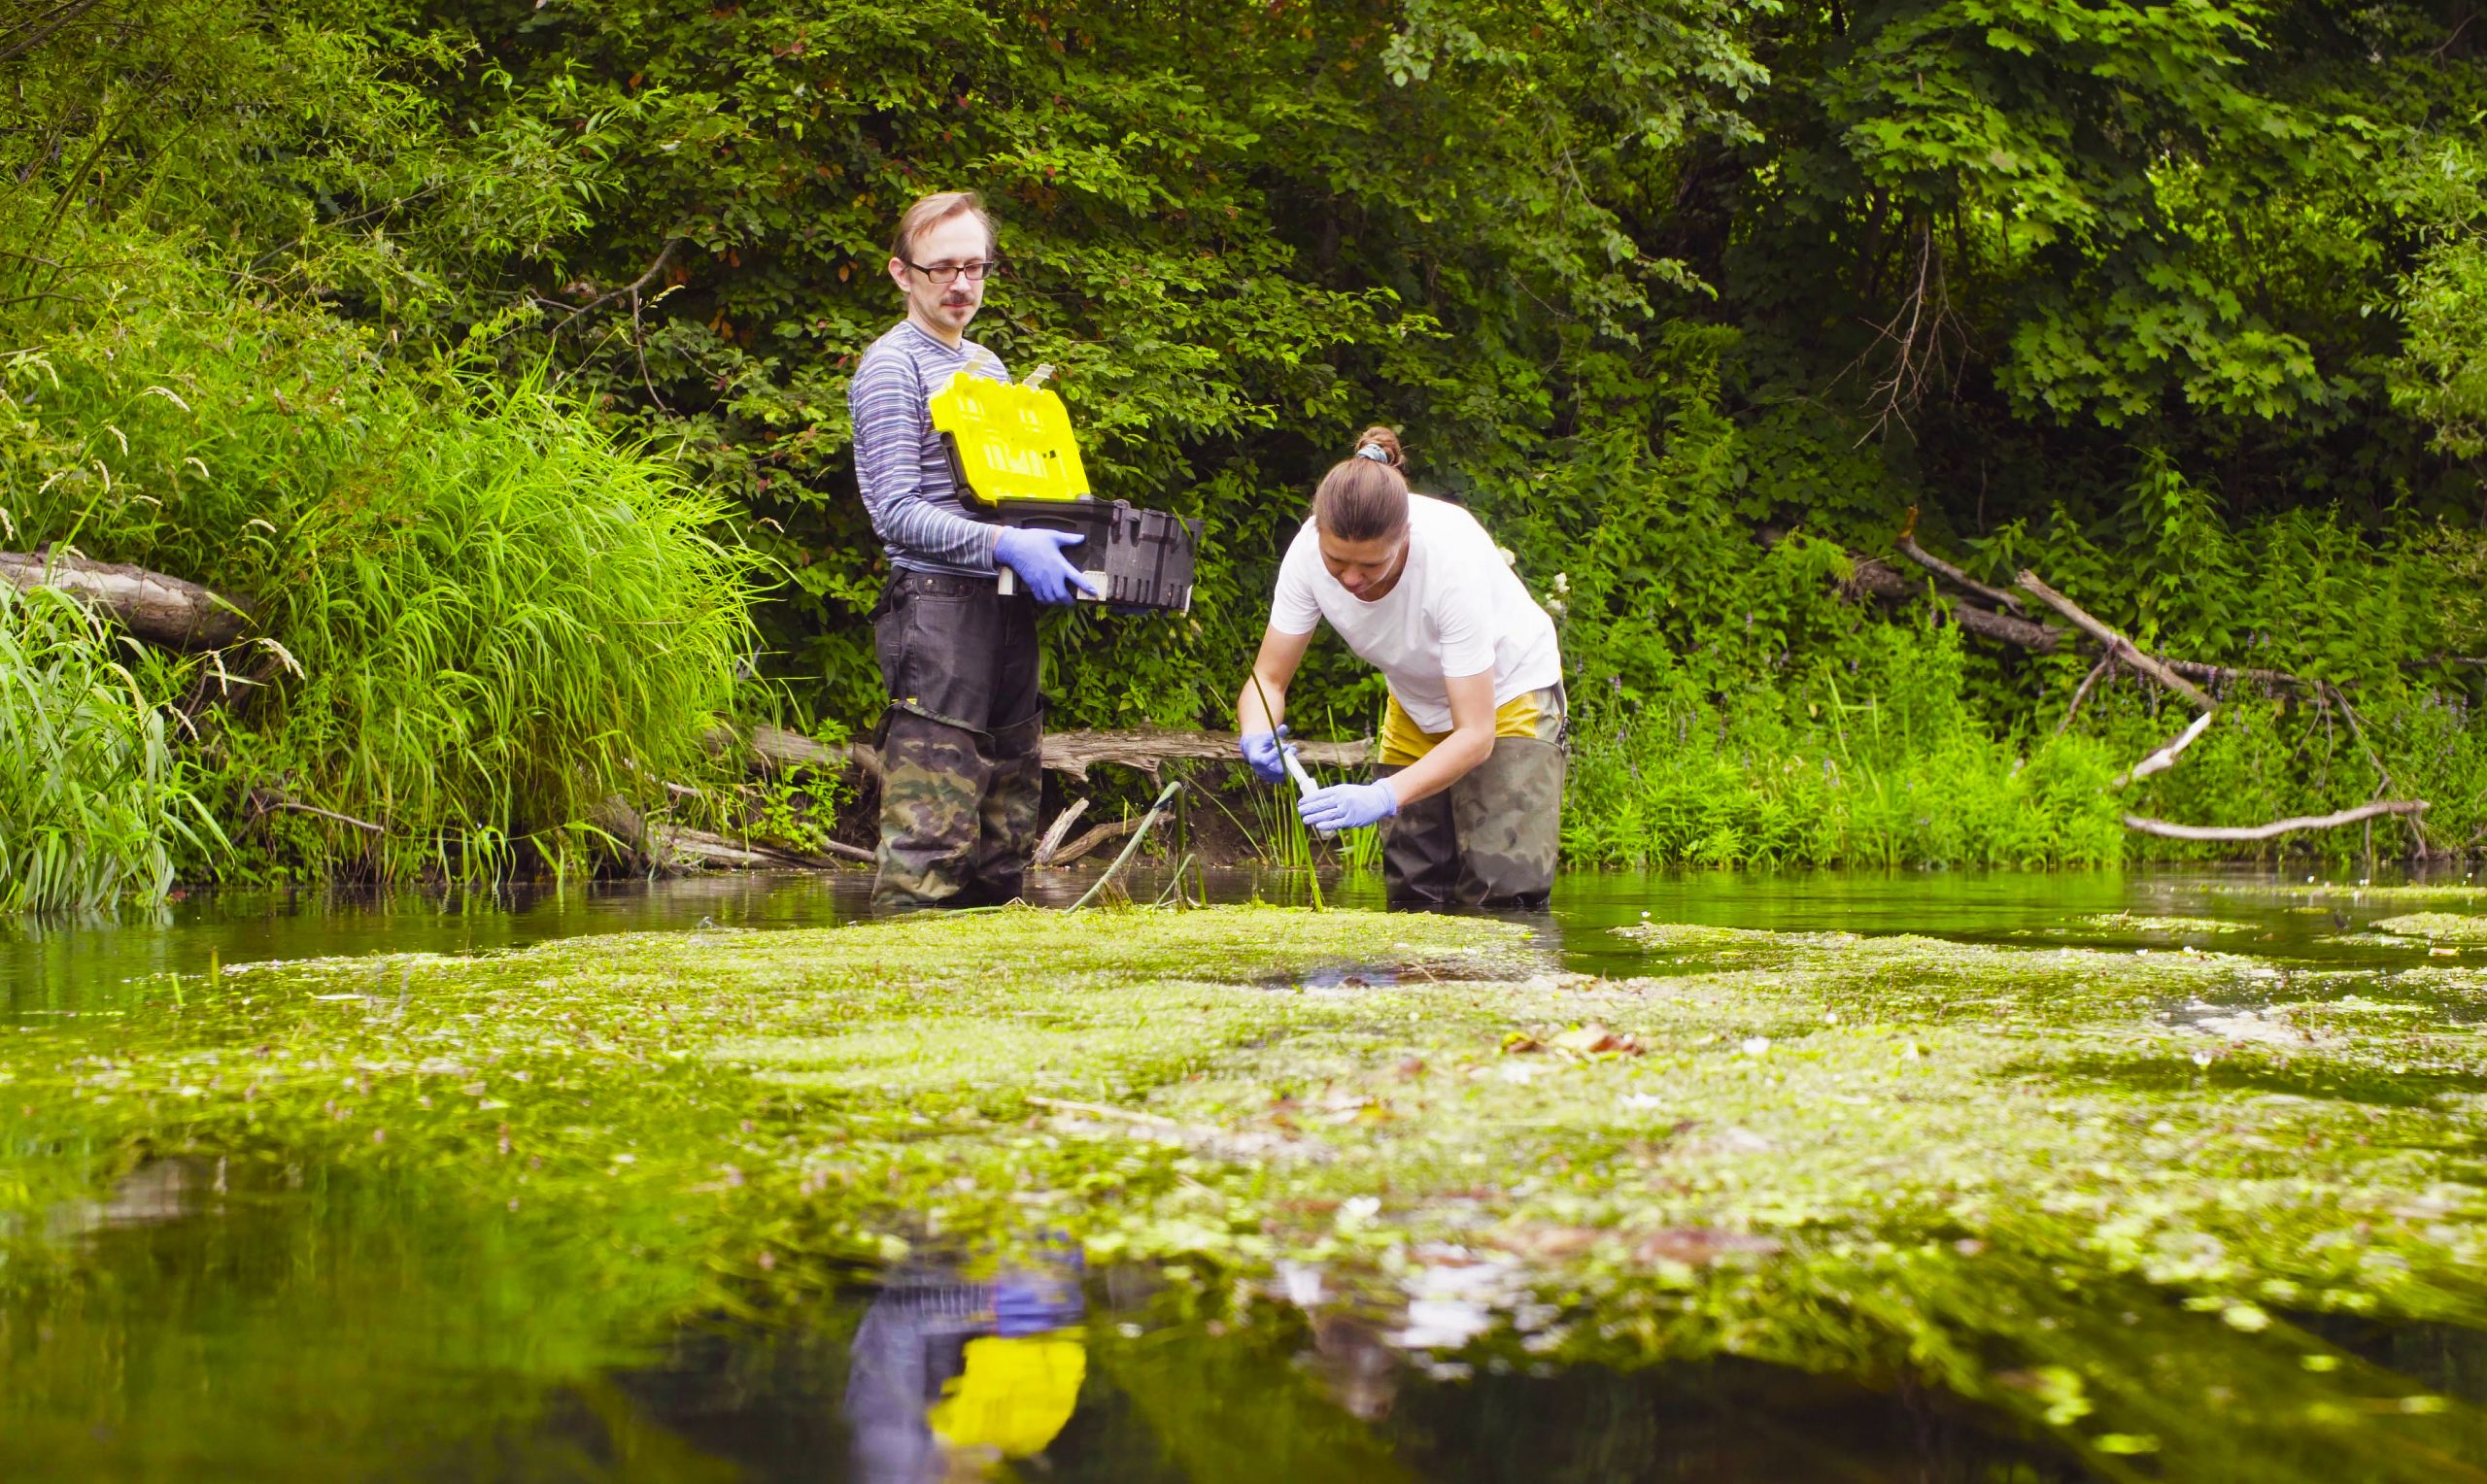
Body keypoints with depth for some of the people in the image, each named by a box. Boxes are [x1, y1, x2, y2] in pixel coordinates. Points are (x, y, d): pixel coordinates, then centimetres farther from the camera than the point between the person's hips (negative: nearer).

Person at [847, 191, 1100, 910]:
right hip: (936, 606, -8)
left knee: (1008, 828, 8)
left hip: (1006, 606, 8)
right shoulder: (892, 367, -3)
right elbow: (897, 513, -11)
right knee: (931, 828, -14)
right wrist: (1003, 544, -23)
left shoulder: (987, 366, 22)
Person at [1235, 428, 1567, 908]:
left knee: (1505, 890, -18)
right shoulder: (1309, 553, -26)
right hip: (1417, 704, 5)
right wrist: (1258, 737, -40)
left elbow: (1475, 734, -35)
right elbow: (1268, 679, -16)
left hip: (1507, 692, -4)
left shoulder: (1454, 558, -38)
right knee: (1412, 892, 2)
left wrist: (1383, 797, -49)